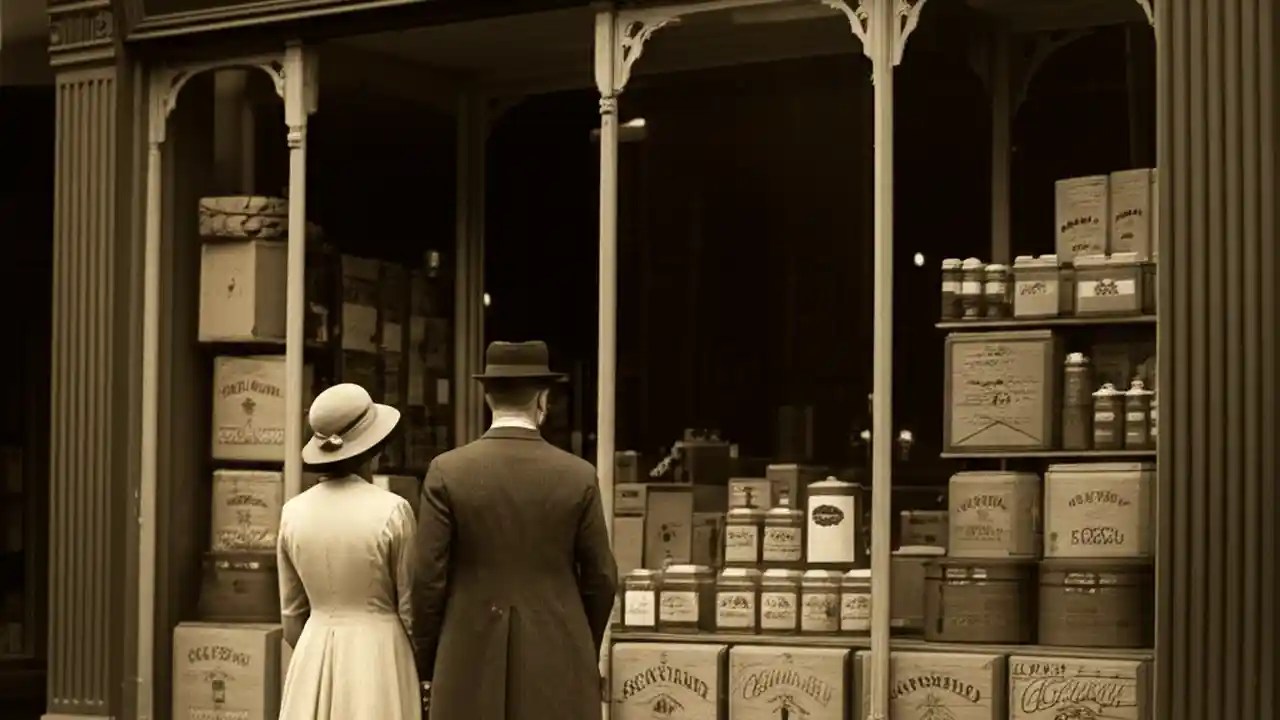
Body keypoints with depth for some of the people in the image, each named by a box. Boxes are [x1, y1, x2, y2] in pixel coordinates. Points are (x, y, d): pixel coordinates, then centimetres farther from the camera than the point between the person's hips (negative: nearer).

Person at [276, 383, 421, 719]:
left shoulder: (294, 512, 0)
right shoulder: (392, 511, -12)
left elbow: (292, 613, 9)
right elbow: (409, 608, -5)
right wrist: (423, 673, 9)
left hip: (313, 656, 4)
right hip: (378, 654, -4)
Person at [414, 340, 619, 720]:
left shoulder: (447, 472, -4)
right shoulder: (579, 476, -2)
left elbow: (429, 577, -4)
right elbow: (600, 578, 3)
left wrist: (427, 663, 8)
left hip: (470, 659, 0)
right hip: (557, 658, 0)